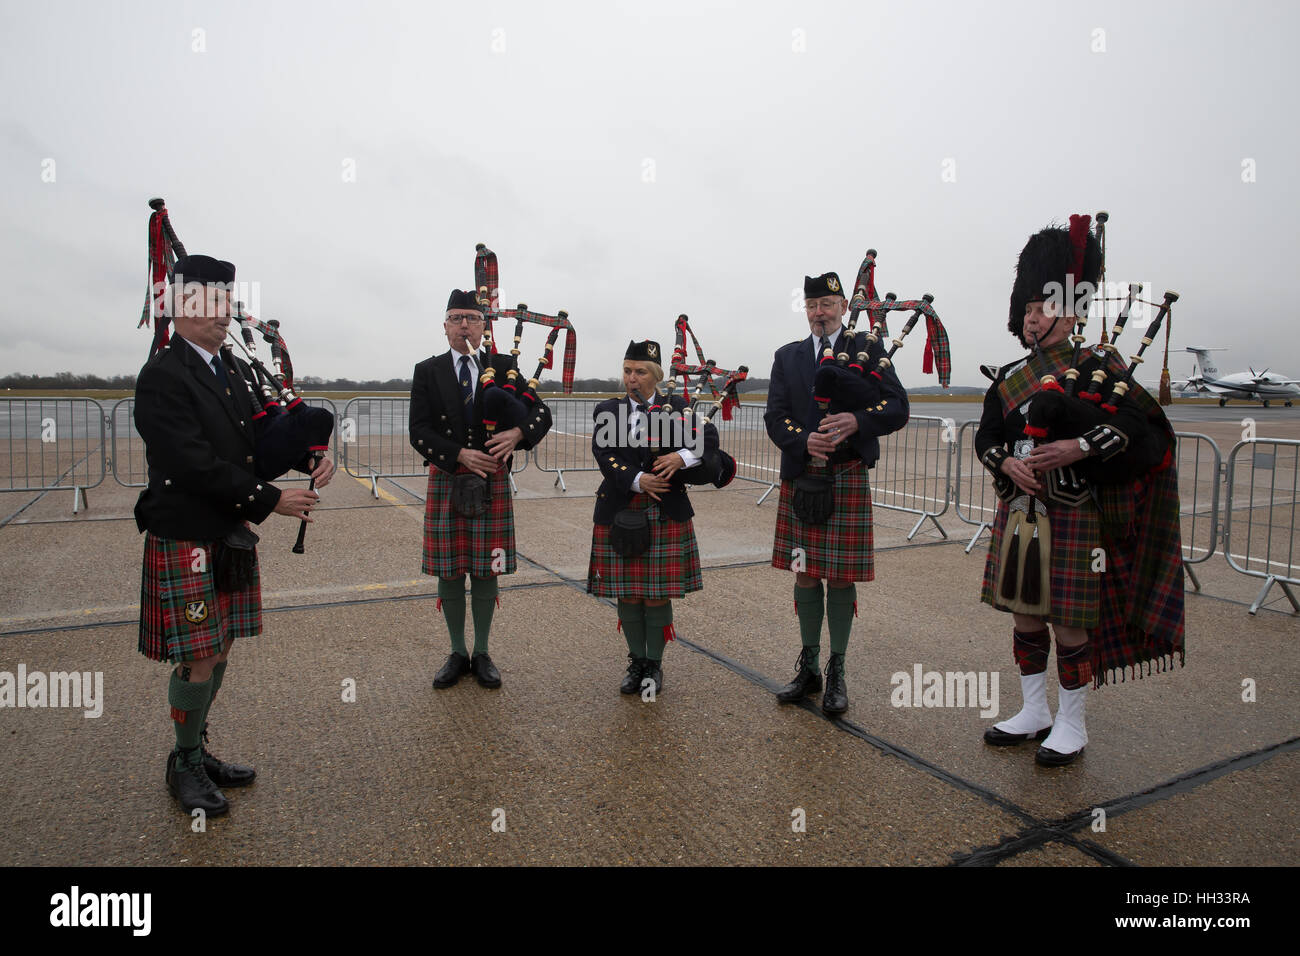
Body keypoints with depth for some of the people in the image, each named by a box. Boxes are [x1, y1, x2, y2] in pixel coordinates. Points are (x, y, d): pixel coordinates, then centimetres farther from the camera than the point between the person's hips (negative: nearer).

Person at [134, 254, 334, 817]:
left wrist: (311, 458, -9)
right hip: (186, 538, -8)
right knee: (199, 659, -1)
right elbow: (197, 465, -22)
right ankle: (185, 763, 21)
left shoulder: (233, 369, 11)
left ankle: (197, 753, 31)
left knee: (219, 651, 15)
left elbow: (265, 432, 12)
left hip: (232, 535, 8)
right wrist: (273, 500, -21)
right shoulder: (162, 377, -14)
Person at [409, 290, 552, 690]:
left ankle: (482, 654, 21)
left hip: (492, 481, 0)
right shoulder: (427, 372, 4)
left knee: (486, 569, 6)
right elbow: (419, 432, -4)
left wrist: (517, 433, -19)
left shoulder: (504, 367, 6)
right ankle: (457, 653, 22)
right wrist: (460, 455, -19)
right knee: (449, 571, 6)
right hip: (446, 480, 0)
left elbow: (542, 412, 2)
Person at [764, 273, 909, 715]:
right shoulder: (787, 356, 12)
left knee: (841, 577, 3)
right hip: (800, 477, 3)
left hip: (848, 477, -2)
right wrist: (803, 440, -17)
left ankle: (836, 672, 16)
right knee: (805, 575, 8)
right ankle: (808, 666, 22)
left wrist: (856, 420, -22)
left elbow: (897, 408, -3)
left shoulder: (868, 349, 5)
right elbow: (775, 417, 3)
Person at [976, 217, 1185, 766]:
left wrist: (1079, 447, -26)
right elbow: (985, 437, 8)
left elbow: (1140, 425, -13)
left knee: (1069, 622, 2)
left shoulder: (1098, 368, -4)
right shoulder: (1009, 379, 11)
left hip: (1073, 516, -5)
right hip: (1017, 513, 5)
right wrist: (1008, 463, -13)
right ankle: (1034, 713, 28)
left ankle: (1072, 725, 19)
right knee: (1025, 617, 12)